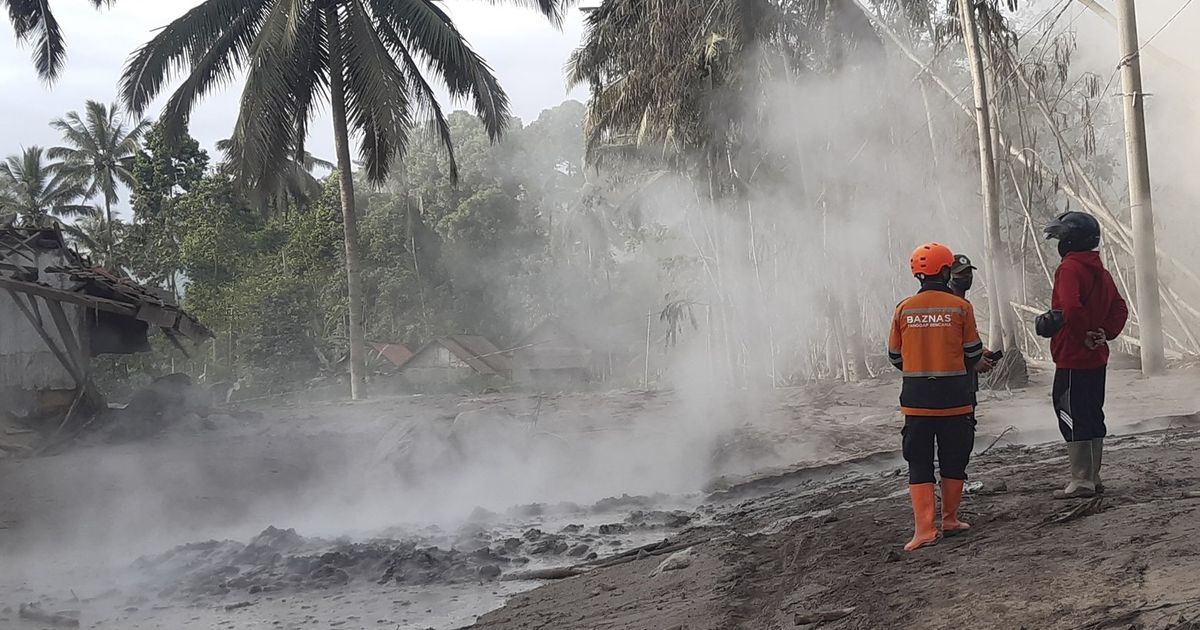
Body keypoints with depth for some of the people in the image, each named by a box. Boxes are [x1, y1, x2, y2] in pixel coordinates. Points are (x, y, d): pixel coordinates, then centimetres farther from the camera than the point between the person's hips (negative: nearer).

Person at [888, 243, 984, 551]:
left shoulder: (904, 309, -1)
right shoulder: (960, 307, -5)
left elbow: (895, 355, 7)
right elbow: (973, 352, 1)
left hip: (916, 398, 1)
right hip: (954, 397, -1)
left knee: (919, 463, 4)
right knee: (953, 460, 14)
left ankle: (925, 528, -4)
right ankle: (950, 519, 24)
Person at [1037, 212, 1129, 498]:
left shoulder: (1069, 268, -15)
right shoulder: (1101, 271, 14)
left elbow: (1071, 309, -28)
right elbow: (1120, 308, 15)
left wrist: (1084, 336, -16)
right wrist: (1105, 333, 4)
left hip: (1072, 359, -9)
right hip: (1097, 360, 9)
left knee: (1073, 419, -4)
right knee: (1093, 416, 15)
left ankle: (1081, 481, -3)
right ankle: (1094, 477, 21)